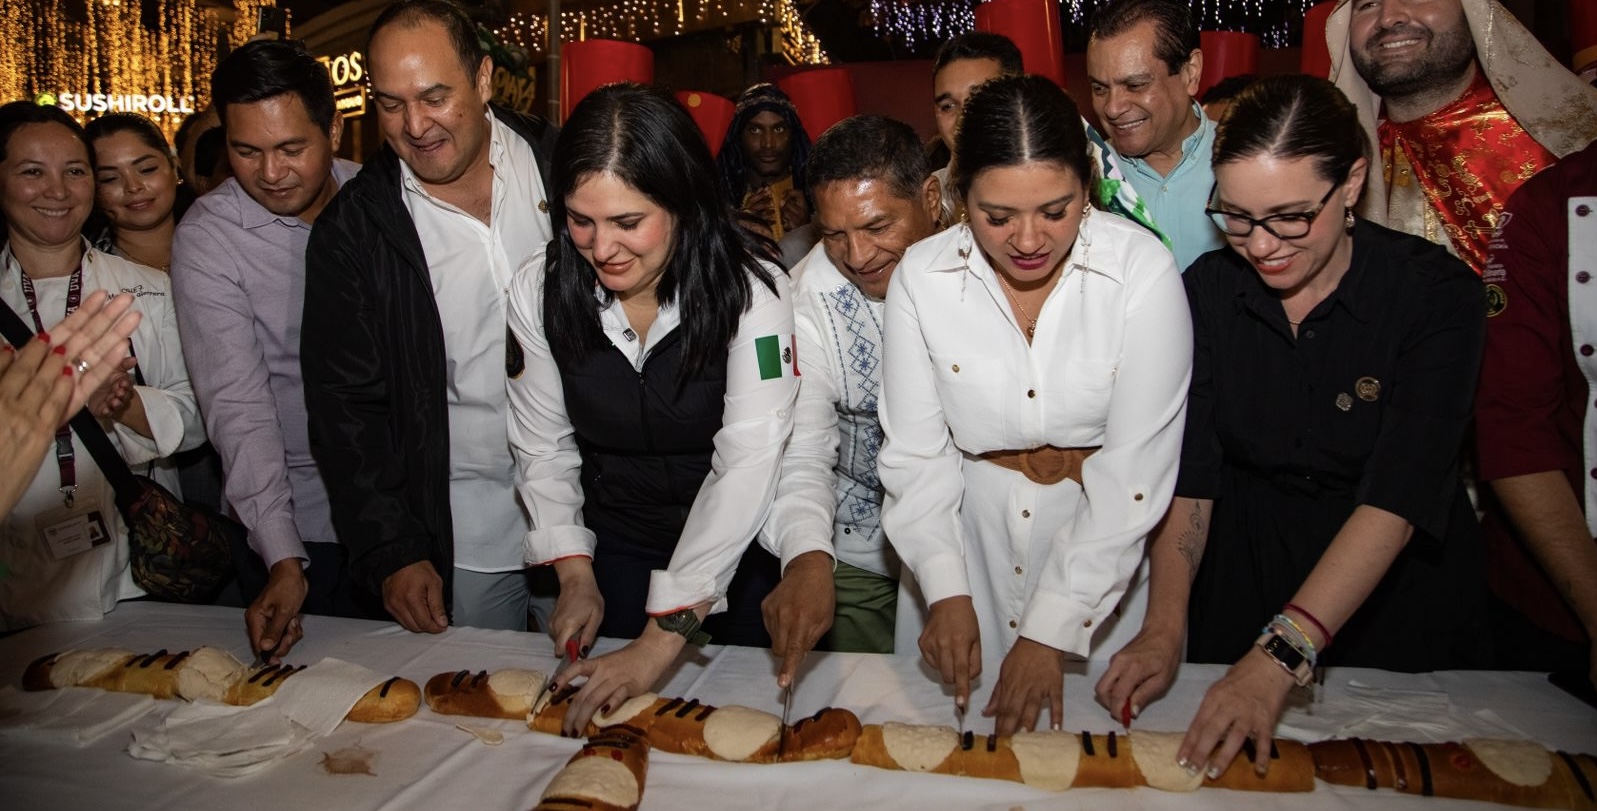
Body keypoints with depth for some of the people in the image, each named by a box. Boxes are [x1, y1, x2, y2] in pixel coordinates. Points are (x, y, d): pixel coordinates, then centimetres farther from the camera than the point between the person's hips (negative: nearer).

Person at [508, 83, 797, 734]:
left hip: (740, 554, -3)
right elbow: (543, 445, 0)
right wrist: (575, 573, -10)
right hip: (617, 551, 3)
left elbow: (747, 466, -29)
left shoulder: (752, 291, -23)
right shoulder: (539, 290, -10)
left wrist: (664, 638, -33)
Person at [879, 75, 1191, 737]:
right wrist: (946, 592, -19)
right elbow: (915, 453, -7)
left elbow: (1136, 469, -16)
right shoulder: (921, 278, -11)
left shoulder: (1142, 271, -17)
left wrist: (1053, 630, -18)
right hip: (970, 528, 1)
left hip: (1103, 540, -1)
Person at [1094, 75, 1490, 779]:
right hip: (1242, 584, 2)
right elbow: (1186, 470, -12)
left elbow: (1396, 499, -27)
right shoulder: (1209, 288, -8)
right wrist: (1164, 627, -25)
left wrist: (1281, 655, -37)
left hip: (1398, 607, -2)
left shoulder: (1437, 294, -18)